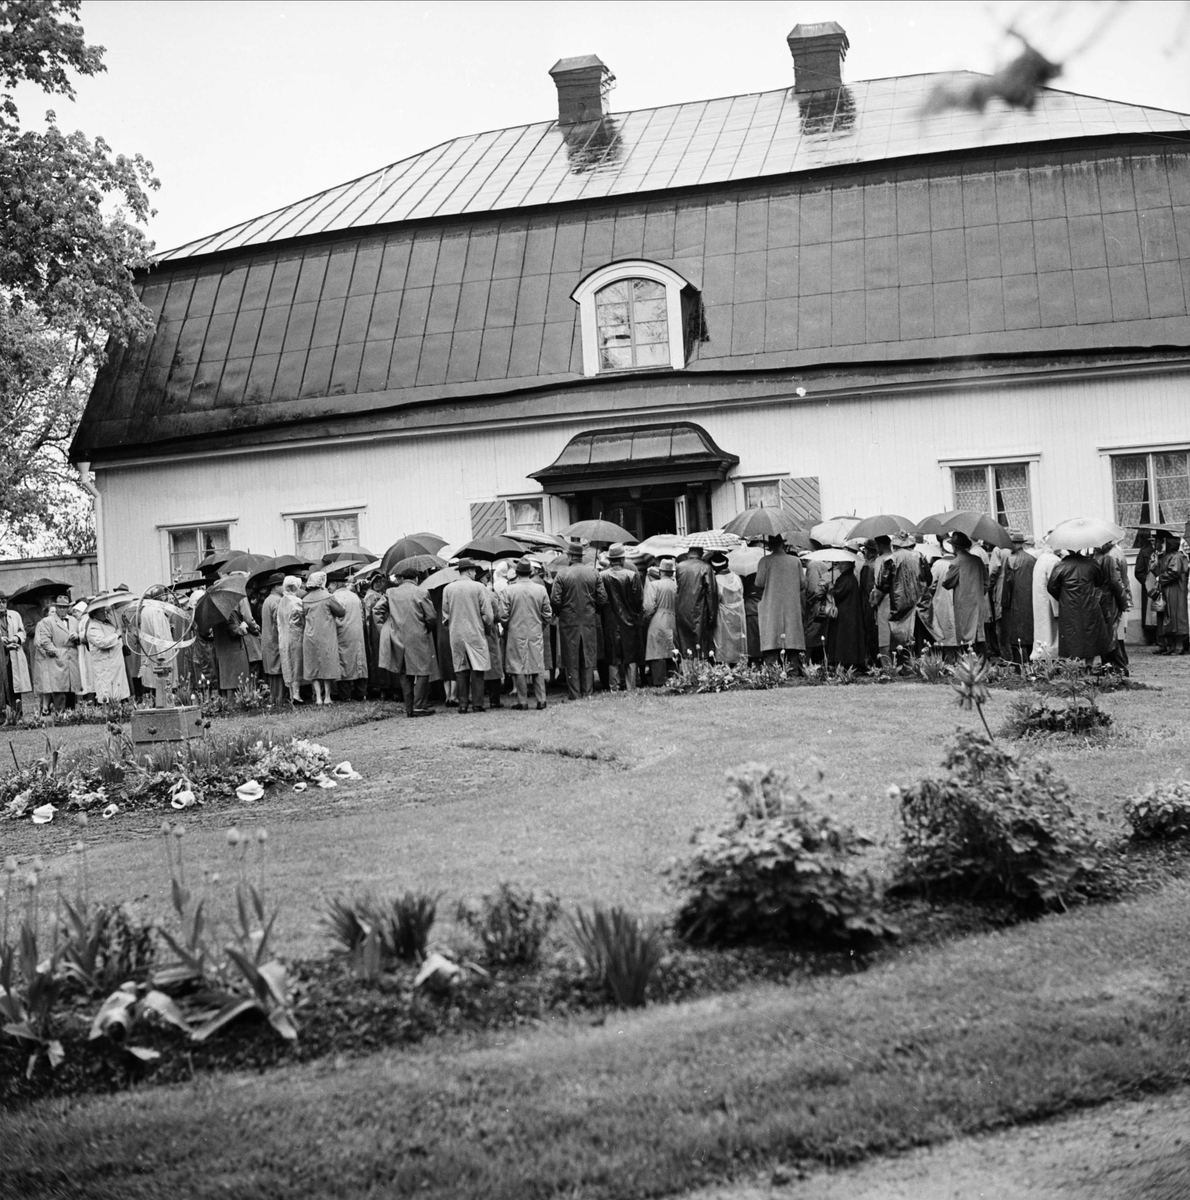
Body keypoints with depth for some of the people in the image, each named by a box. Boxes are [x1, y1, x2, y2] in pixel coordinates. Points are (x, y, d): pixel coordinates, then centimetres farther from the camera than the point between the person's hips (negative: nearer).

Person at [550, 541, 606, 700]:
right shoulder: (593, 573, 0)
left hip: (569, 621, -2)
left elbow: (555, 600, -11)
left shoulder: (562, 574, -9)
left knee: (571, 659, 5)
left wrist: (558, 613, 7)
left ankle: (574, 694, 5)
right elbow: (603, 598, 0)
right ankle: (587, 692, 12)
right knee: (588, 659, 10)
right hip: (589, 621, 2)